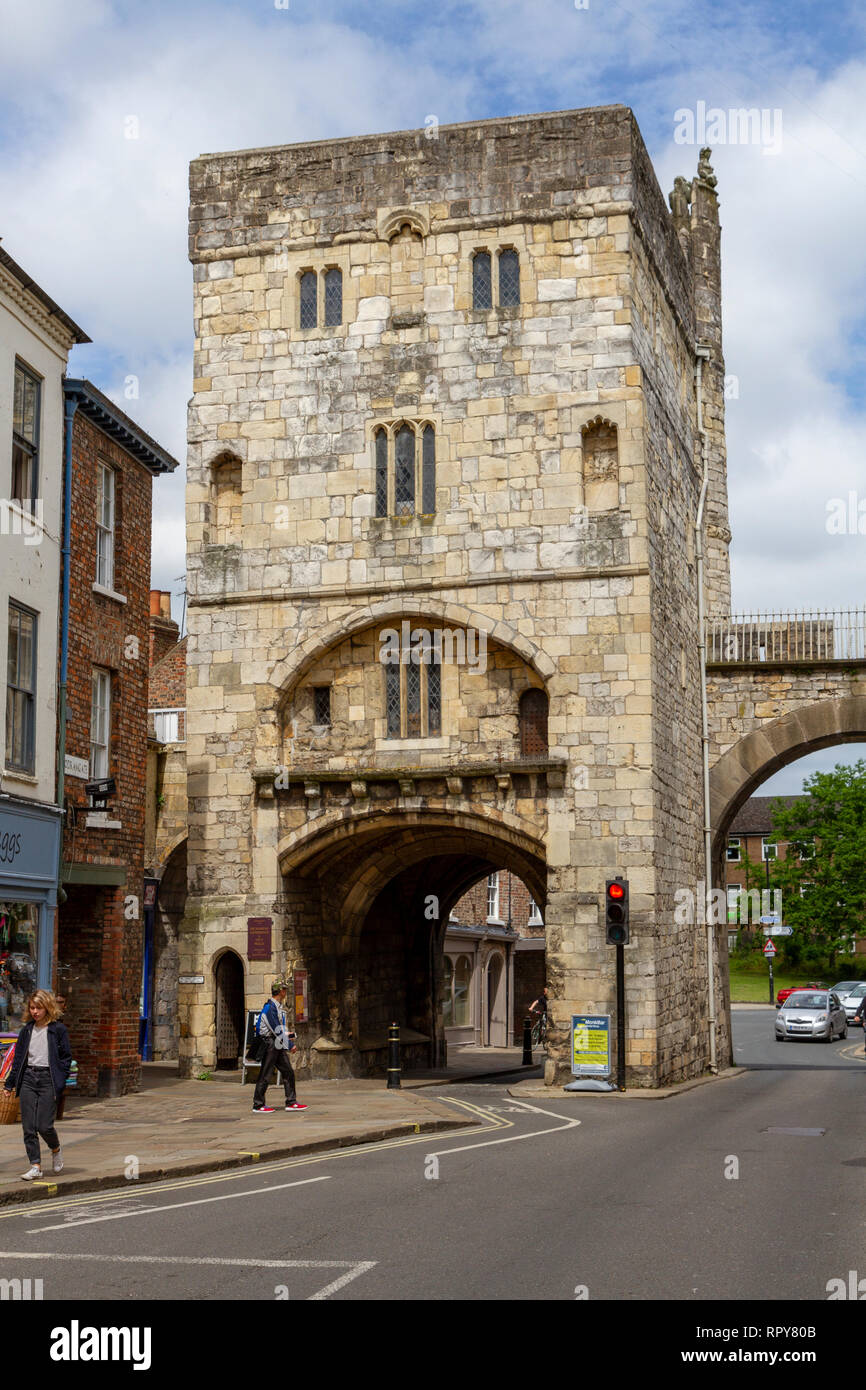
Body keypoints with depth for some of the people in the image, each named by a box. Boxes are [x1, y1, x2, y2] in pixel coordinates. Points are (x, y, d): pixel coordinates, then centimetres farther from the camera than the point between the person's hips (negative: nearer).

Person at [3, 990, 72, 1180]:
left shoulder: (58, 1029, -2)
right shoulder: (26, 1030, 11)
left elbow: (66, 1058, -1)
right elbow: (18, 1057, 15)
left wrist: (59, 1084, -9)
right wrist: (10, 1084, 11)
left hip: (48, 1079, -4)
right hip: (28, 1078, 4)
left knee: (44, 1125, -8)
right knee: (28, 1127, 0)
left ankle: (56, 1150, 22)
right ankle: (35, 1166, 7)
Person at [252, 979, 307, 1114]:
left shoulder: (277, 1006, 15)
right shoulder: (270, 1007, -17)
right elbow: (276, 1030, -20)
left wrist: (287, 1035, 15)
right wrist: (289, 1045, -17)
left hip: (278, 1046, 10)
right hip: (270, 1044, -10)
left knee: (288, 1072, 7)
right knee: (266, 1076, -4)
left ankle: (291, 1102, 11)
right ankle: (258, 1105, 3)